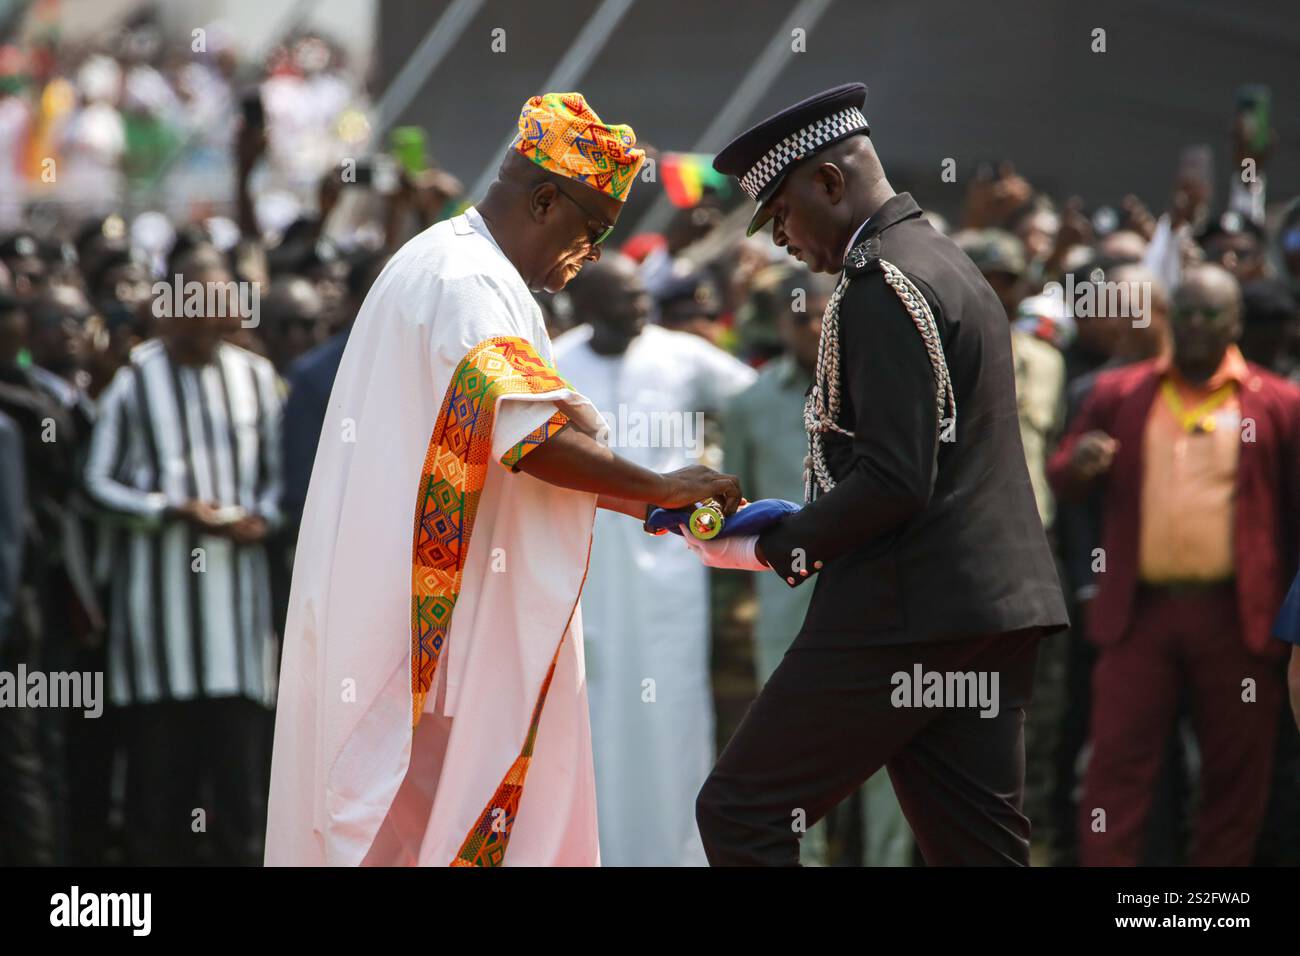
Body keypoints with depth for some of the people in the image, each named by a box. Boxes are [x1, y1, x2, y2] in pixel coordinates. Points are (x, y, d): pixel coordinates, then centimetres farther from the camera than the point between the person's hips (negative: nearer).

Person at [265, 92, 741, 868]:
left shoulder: (455, 269, 19)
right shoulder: (470, 283, -15)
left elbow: (505, 445, 22)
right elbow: (534, 436, -26)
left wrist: (638, 503, 14)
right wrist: (658, 487, -16)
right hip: (440, 607, -10)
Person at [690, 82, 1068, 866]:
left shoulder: (882, 289, -12)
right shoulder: (952, 267, 20)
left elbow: (892, 480, -20)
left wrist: (771, 551, -9)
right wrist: (792, 530, 19)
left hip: (907, 618, -10)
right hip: (995, 609, 10)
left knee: (742, 814, -4)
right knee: (982, 845, 7)